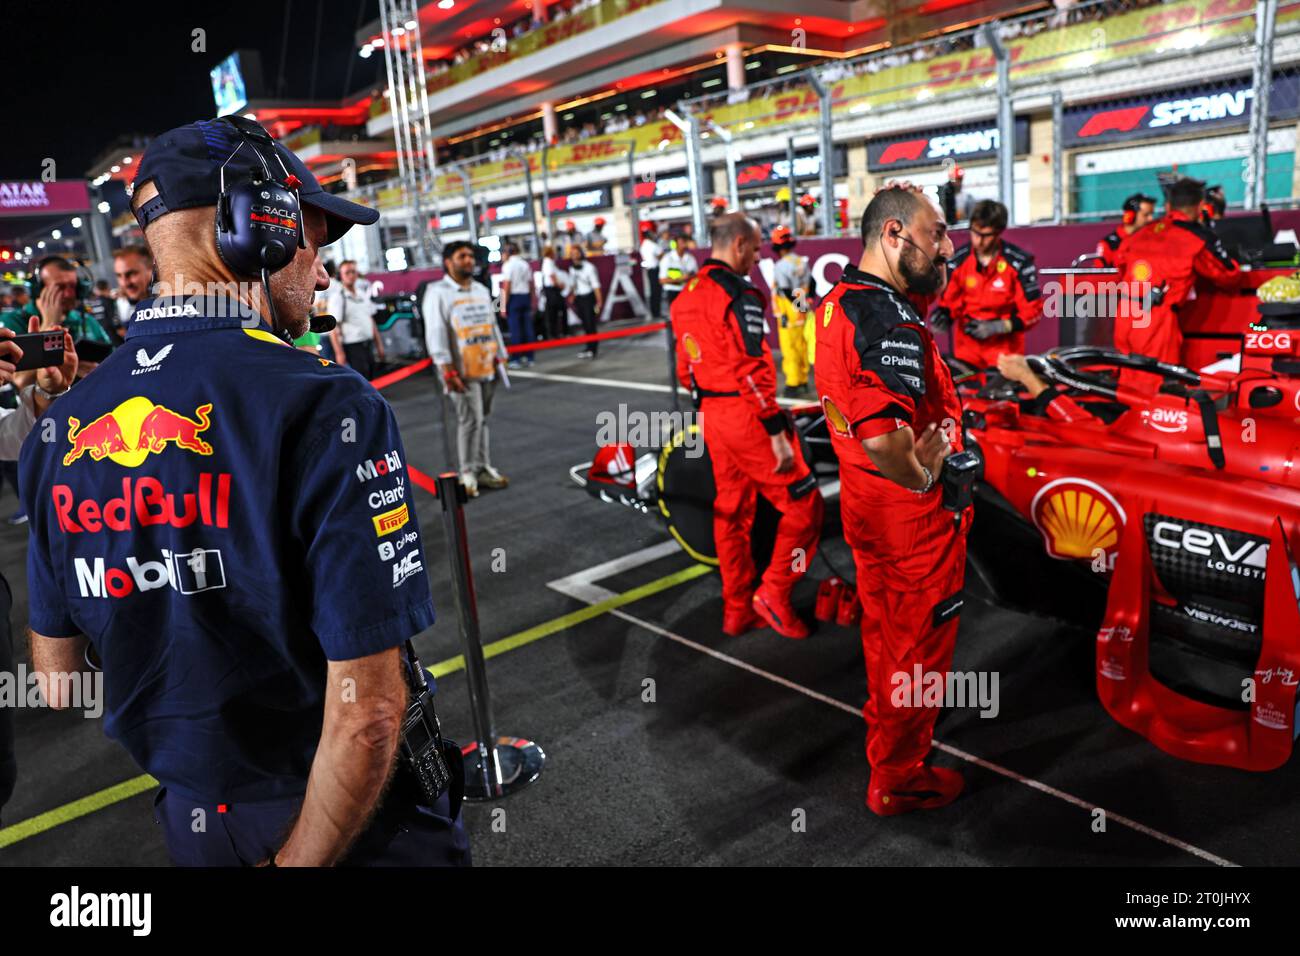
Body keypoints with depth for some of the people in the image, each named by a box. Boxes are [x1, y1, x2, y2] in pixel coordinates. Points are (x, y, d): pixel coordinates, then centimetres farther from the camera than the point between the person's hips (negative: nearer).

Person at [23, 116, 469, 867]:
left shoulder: (59, 430, -5)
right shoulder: (325, 406, -24)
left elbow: (57, 679, 6)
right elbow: (367, 713, -27)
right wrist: (298, 859, -13)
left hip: (191, 823, 6)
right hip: (357, 826, -5)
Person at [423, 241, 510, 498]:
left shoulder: (481, 291, 18)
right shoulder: (438, 293, -4)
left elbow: (493, 325, 23)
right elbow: (436, 333, -10)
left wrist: (499, 357, 18)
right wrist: (447, 370, -16)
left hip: (486, 368, 6)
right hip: (462, 370, -6)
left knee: (481, 419, 10)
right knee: (470, 419, -9)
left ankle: (483, 468, 17)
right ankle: (469, 472, 0)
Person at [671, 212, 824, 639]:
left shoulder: (685, 297, 12)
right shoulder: (738, 294, -15)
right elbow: (752, 371, -21)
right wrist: (777, 432, -19)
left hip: (711, 416, 9)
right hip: (745, 416, -9)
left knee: (732, 511, 16)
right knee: (803, 502, 1)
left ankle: (737, 610, 24)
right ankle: (774, 592, 4)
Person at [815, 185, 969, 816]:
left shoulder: (834, 305, 3)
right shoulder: (894, 325, -27)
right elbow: (883, 437, -38)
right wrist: (922, 478, -21)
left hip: (861, 501, 9)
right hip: (915, 514, -9)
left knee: (883, 630, 27)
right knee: (919, 646, 10)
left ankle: (886, 726, 50)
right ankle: (899, 780, 28)